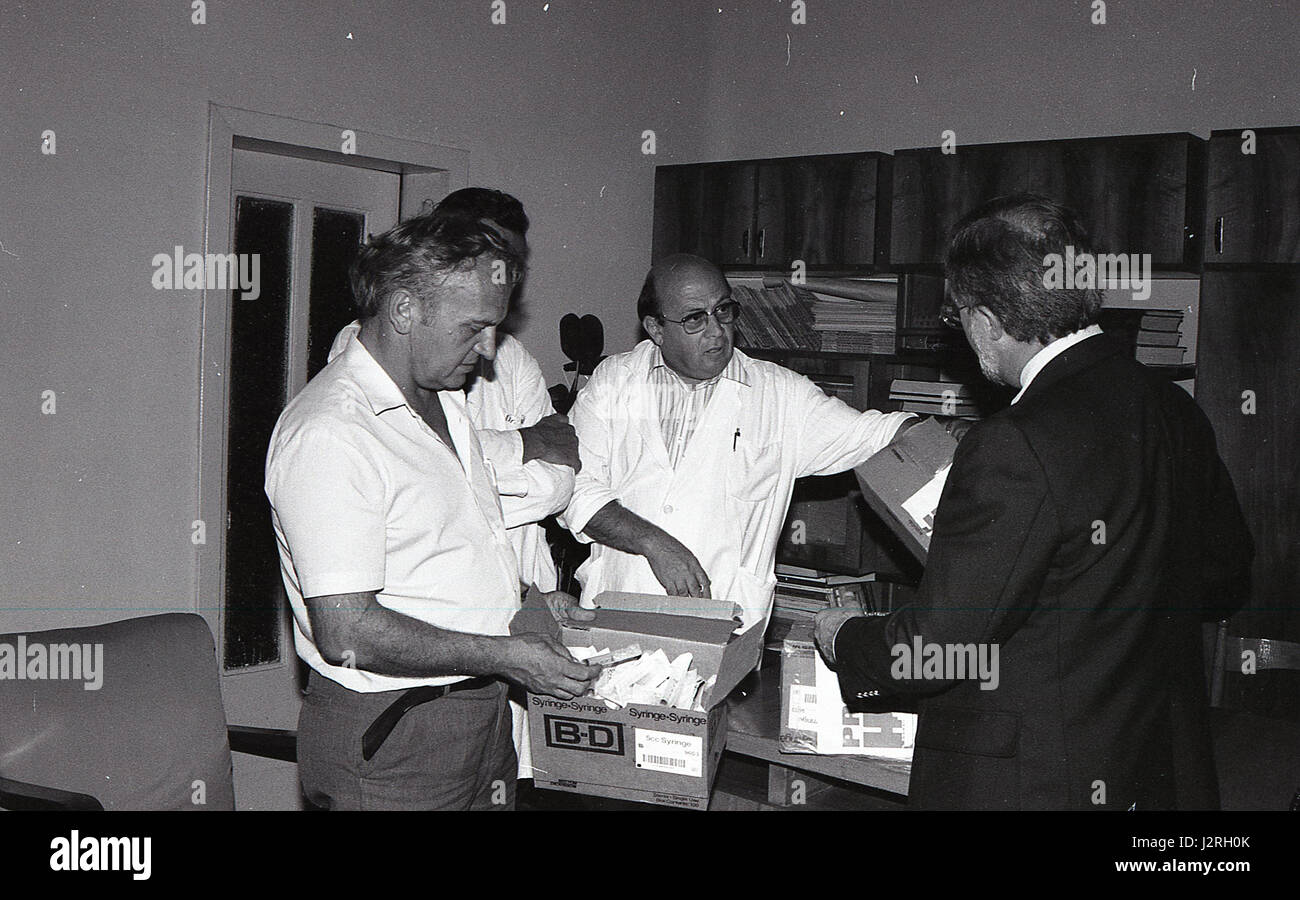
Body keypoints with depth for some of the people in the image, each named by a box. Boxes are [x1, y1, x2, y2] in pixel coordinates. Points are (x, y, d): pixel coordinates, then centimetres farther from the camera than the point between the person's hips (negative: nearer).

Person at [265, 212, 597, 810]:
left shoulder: (442, 400, 12)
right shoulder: (328, 432, -21)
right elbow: (345, 633, -26)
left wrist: (524, 601, 8)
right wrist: (506, 655, -21)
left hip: (482, 715, 9)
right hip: (389, 737, -9)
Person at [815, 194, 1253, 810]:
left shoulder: (1013, 448, -26)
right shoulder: (1175, 411, -1)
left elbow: (935, 647, -21)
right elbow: (1225, 576, 12)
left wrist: (844, 642, -2)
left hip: (1031, 782, -8)